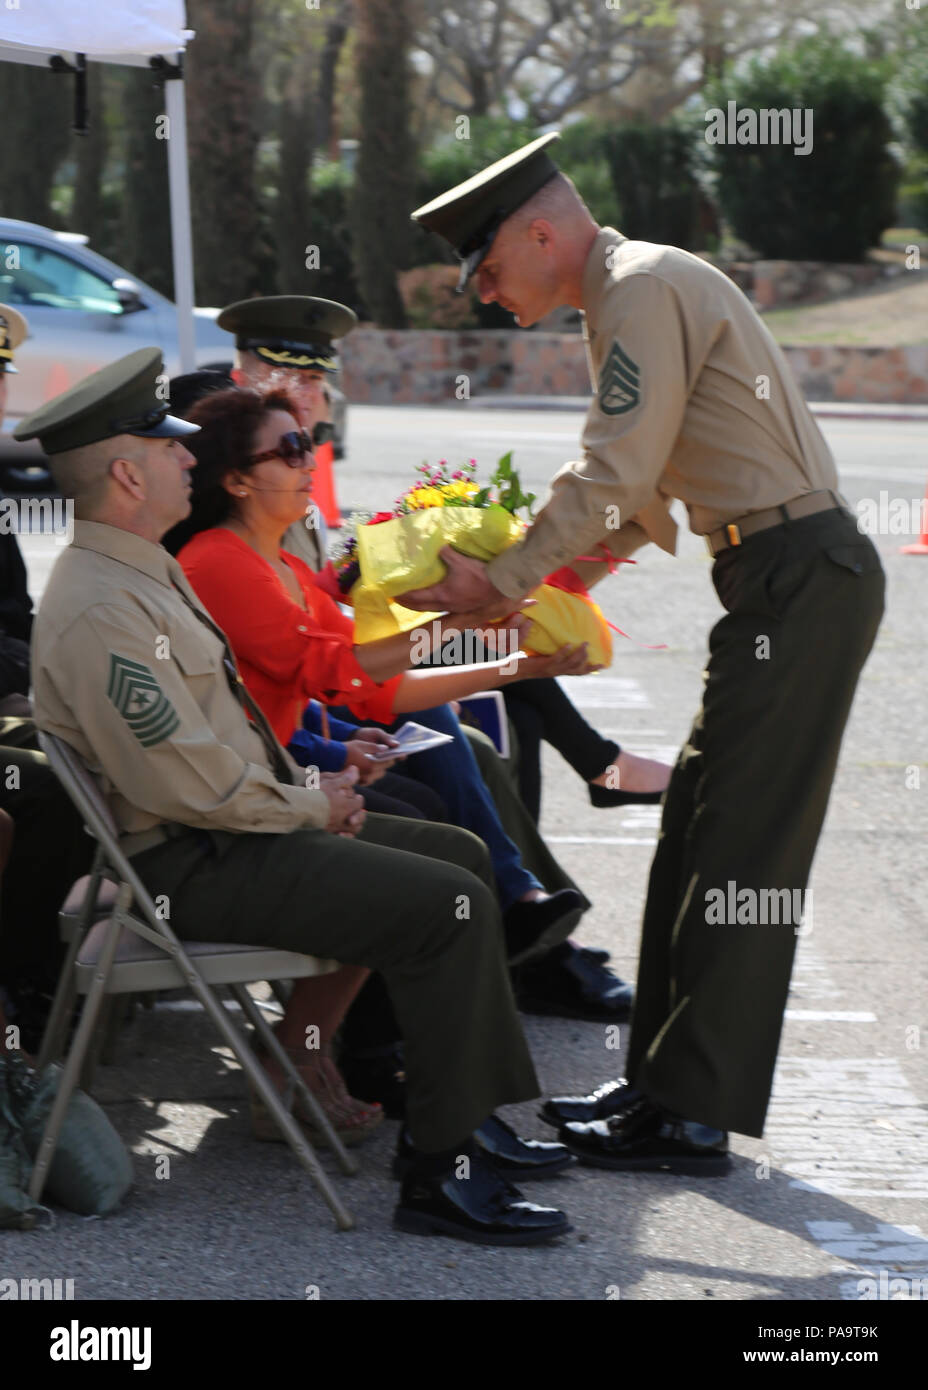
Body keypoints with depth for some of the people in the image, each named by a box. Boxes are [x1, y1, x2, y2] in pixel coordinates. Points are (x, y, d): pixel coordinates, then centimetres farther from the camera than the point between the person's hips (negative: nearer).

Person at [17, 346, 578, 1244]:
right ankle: (438, 1173, -16)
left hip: (242, 825, 11)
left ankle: (471, 1110, 15)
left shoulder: (144, 571, 13)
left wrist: (312, 791, 7)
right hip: (188, 868, -11)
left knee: (460, 857, 14)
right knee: (446, 907, -19)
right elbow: (190, 783, -25)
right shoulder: (101, 613, -22)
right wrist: (312, 807, -10)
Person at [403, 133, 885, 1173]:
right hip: (783, 581, 10)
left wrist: (500, 582, -11)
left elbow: (615, 477, -18)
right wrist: (543, 570, 17)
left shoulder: (645, 288, -13)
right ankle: (664, 1080, 17)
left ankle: (691, 1116, -6)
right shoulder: (630, 295, 19)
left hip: (802, 580, -10)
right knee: (698, 834, 12)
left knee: (741, 853, -8)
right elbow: (631, 488, 25)